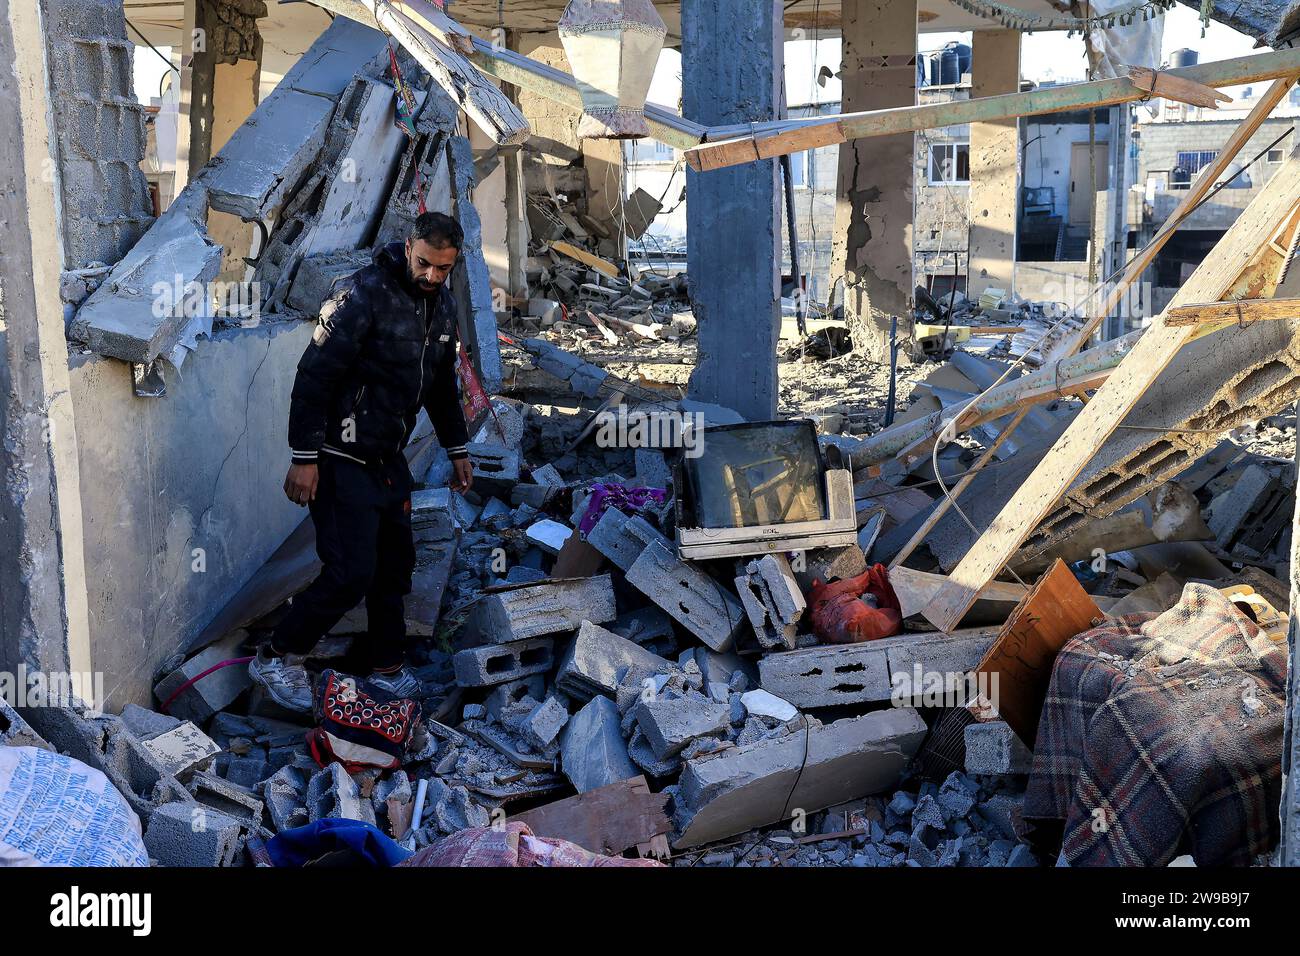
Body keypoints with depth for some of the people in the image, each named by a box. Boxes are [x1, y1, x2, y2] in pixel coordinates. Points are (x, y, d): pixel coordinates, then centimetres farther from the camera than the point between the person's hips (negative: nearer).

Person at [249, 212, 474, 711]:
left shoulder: (443, 307, 8)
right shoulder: (364, 294, -19)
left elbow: (442, 384, 23)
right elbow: (314, 375, -20)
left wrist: (457, 449, 24)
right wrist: (305, 457, -22)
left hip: (389, 459, 8)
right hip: (343, 460, -8)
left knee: (395, 564, 14)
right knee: (351, 573, -9)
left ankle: (389, 668, 29)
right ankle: (275, 659, 10)